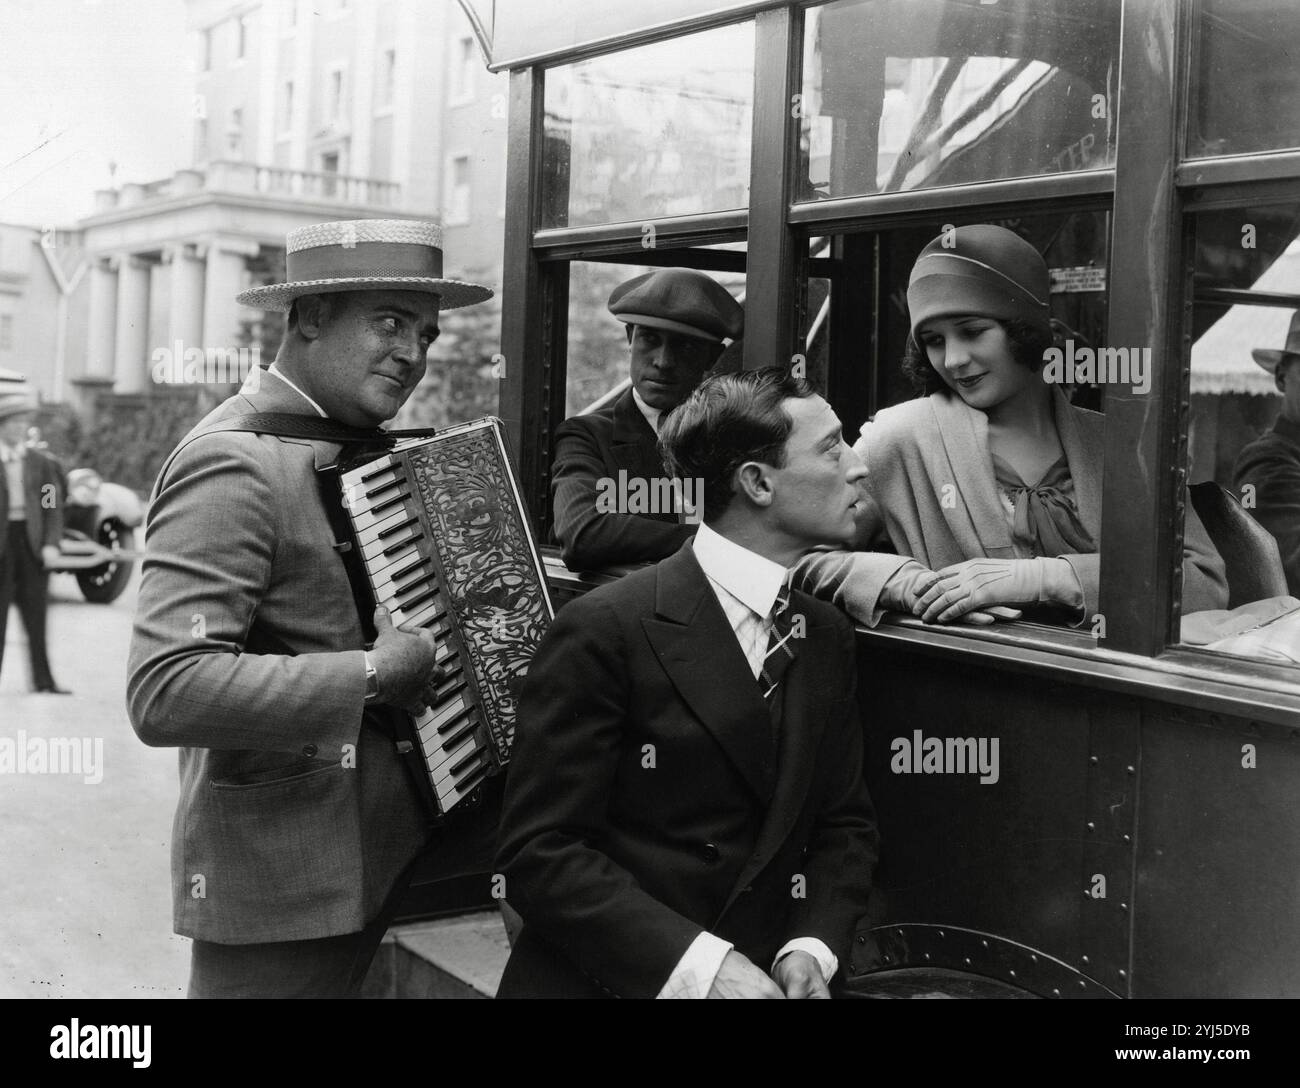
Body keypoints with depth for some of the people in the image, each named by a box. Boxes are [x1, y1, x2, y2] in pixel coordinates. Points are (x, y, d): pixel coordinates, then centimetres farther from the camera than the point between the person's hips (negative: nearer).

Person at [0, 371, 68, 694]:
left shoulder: (41, 462, 7)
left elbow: (53, 507, 3)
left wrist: (51, 544, -8)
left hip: (32, 541, 2)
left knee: (35, 613, 3)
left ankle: (43, 679, 6)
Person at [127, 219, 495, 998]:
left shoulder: (347, 449, 9)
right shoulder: (235, 464, -21)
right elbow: (166, 692, -30)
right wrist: (370, 676, -25)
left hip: (367, 856, 9)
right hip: (280, 877, -9)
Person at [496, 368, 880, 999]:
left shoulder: (827, 638, 7)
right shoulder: (604, 630, -12)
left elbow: (845, 824, 12)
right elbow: (537, 852, -13)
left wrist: (812, 946, -5)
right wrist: (698, 961, -20)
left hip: (762, 979, 4)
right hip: (609, 978, -4)